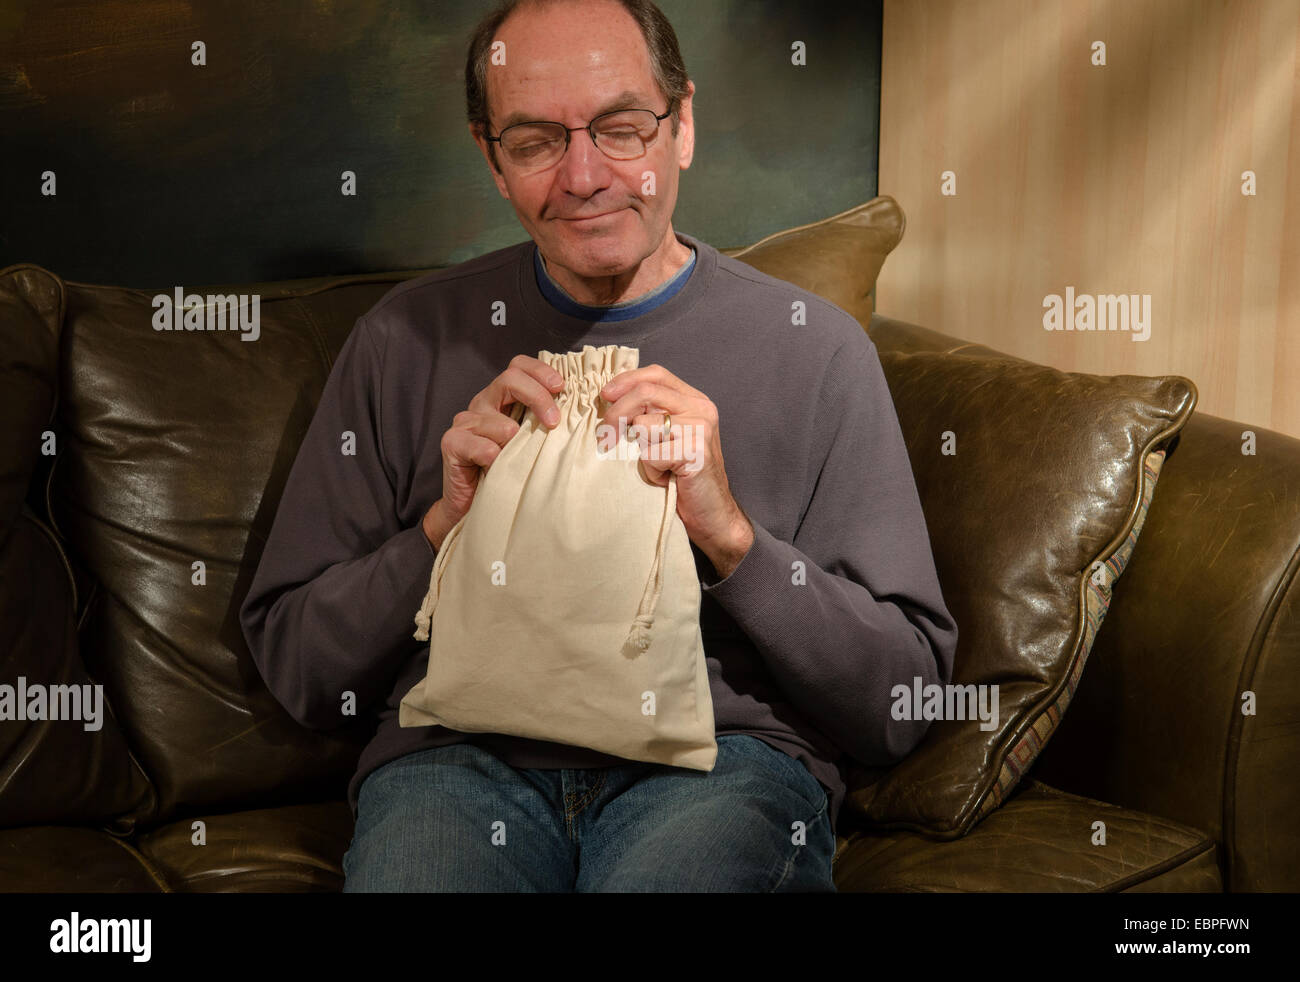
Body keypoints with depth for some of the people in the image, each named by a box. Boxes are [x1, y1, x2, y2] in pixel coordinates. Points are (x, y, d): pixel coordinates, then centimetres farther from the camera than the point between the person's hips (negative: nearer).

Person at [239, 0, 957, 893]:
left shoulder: (816, 346, 5)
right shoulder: (405, 340, 9)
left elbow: (900, 708, 2)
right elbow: (294, 669, 10)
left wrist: (728, 531, -12)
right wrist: (443, 525, -7)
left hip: (721, 757, 0)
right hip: (457, 757, 1)